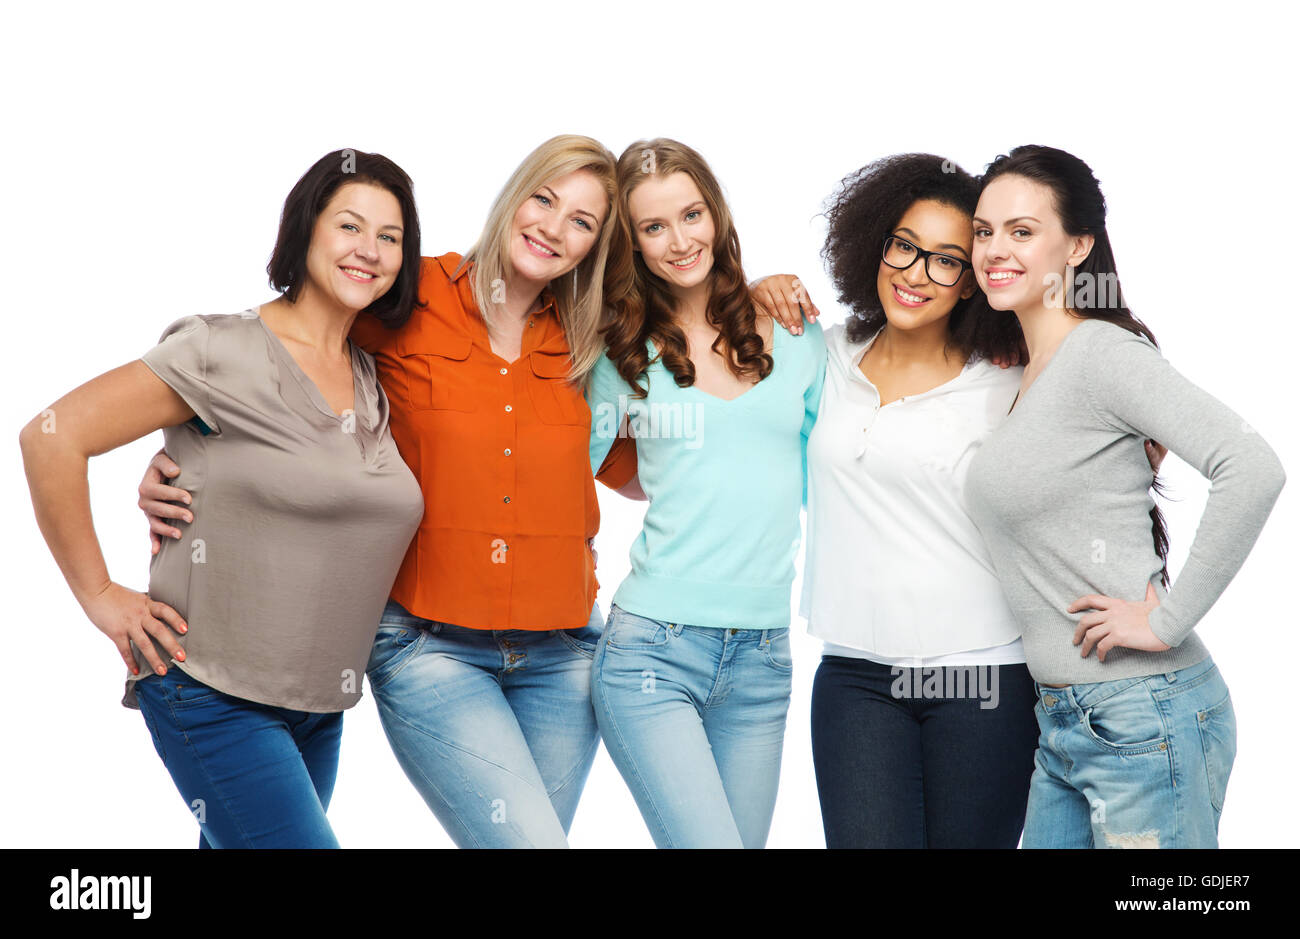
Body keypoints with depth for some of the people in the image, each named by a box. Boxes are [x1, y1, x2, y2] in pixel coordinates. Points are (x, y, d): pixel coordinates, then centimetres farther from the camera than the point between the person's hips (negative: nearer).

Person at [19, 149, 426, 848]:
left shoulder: (373, 382, 8)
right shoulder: (227, 354, -13)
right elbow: (51, 436, -15)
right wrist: (100, 596, -12)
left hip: (321, 704, 7)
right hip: (215, 701, -7)